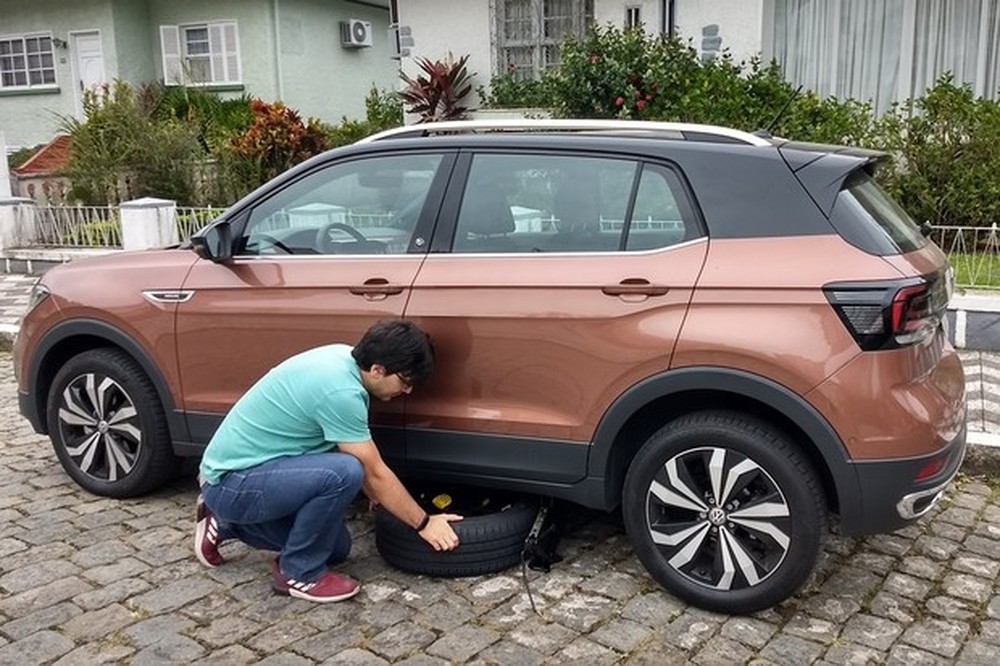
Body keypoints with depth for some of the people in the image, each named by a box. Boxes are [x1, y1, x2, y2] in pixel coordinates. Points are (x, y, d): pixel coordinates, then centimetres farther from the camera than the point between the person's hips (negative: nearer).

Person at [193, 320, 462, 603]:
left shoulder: (342, 356, 1)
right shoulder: (340, 392, -27)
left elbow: (347, 442, 16)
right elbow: (374, 474, -18)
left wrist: (377, 497, 22)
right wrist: (424, 524, -6)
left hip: (247, 467, 10)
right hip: (232, 483, -10)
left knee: (337, 548, 14)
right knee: (344, 473, -30)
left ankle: (226, 524, 25)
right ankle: (298, 573, -8)